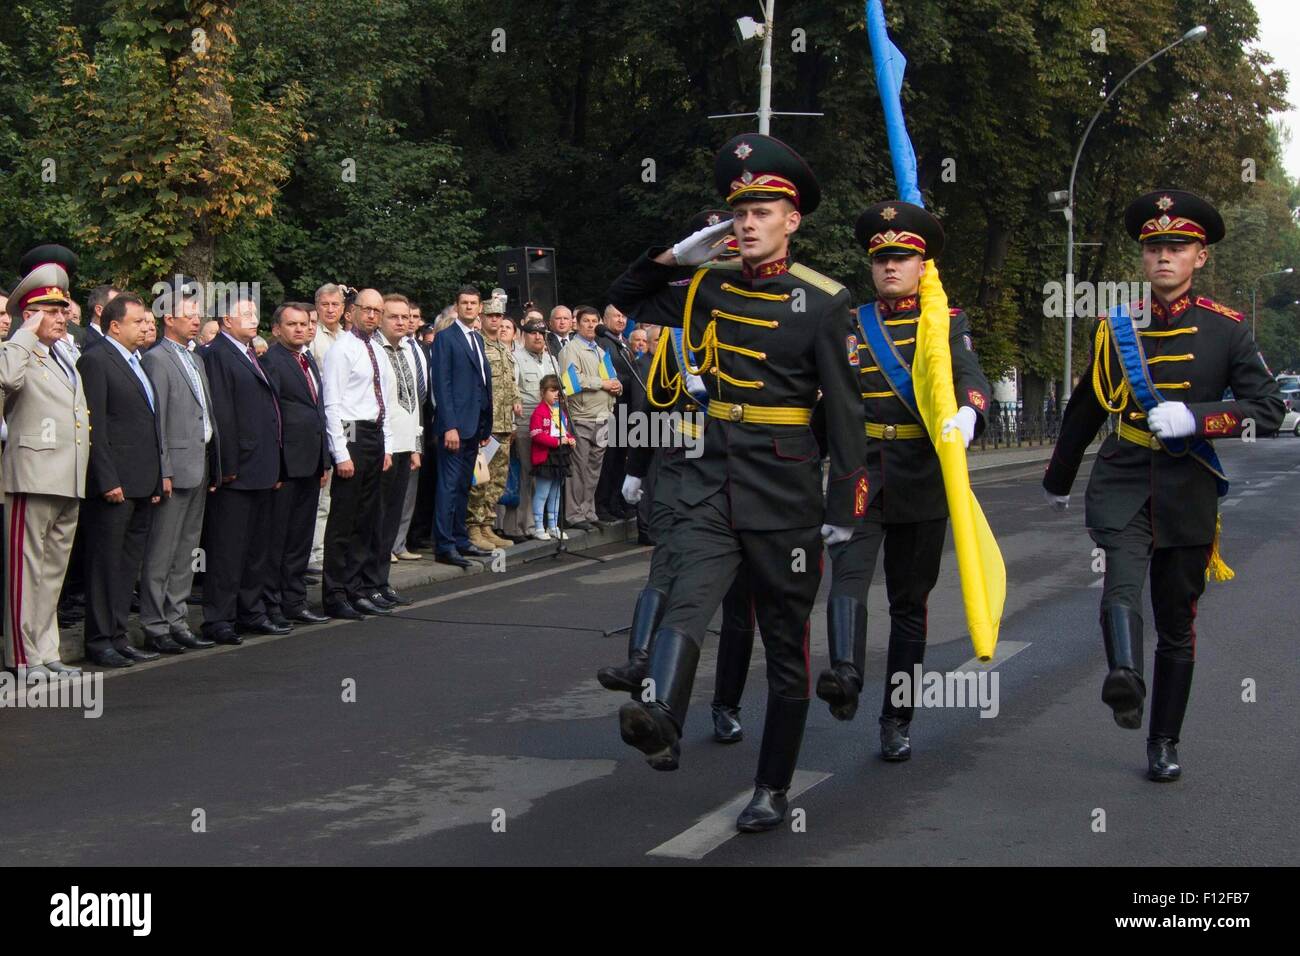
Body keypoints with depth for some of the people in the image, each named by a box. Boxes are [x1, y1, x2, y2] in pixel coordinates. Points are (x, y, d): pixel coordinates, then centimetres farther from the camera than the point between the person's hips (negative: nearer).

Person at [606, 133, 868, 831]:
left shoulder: (823, 302, -5)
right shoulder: (708, 286, 7)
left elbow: (844, 408, -6)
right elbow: (626, 304, 20)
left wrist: (844, 505, -10)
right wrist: (673, 257, 5)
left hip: (786, 496, -3)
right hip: (712, 482, 3)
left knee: (786, 646, 7)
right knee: (685, 605, -23)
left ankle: (772, 791, 17)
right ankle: (661, 723, -44)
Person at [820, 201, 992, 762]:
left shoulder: (947, 324, 5)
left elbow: (971, 381, -13)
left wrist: (966, 415, -35)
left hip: (921, 480, 0)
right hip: (859, 473, 1)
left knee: (910, 601, 7)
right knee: (849, 573, -24)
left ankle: (897, 720, 16)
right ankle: (845, 676, -44)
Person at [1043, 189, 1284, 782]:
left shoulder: (1226, 329, 0)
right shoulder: (1118, 326, 6)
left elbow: (1268, 410, -6)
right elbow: (1086, 409, 18)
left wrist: (1193, 417, -21)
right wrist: (1057, 480, 27)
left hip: (1189, 490, 0)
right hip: (1122, 482, 0)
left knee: (1177, 624, 8)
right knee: (1124, 579, -29)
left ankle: (1164, 743, 20)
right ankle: (1124, 677, -51)